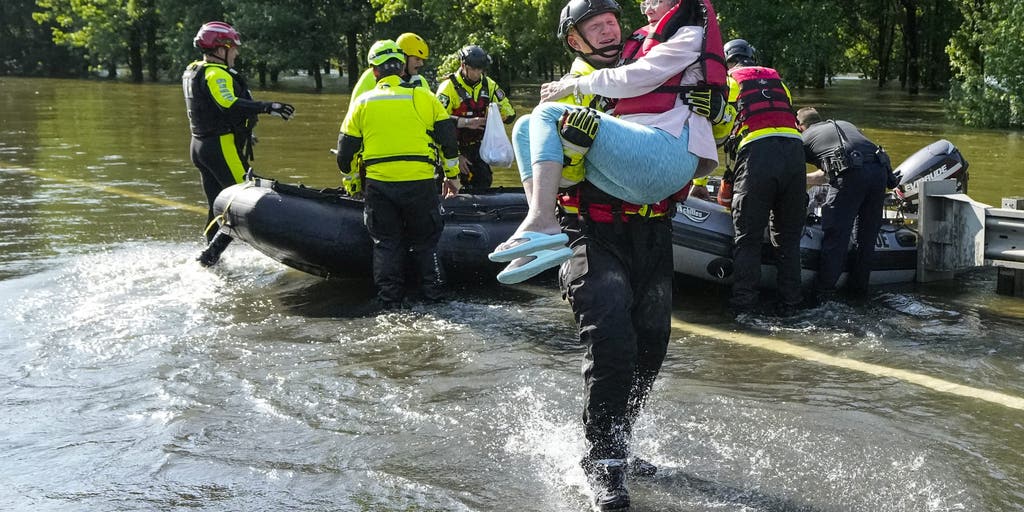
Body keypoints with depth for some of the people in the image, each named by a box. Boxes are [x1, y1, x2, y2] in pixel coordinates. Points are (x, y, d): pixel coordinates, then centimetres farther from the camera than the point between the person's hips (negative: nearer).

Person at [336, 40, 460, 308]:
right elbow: (448, 137, 6)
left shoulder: (363, 102, 7)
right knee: (424, 241, 13)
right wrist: (452, 175, 17)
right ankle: (434, 293, 12)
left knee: (386, 243, 11)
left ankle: (390, 301, 11)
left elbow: (346, 150, 11)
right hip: (420, 183, 0)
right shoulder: (423, 97, 4)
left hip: (377, 184, 1)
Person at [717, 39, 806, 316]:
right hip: (794, 148, 4)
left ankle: (745, 304, -1)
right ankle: (789, 303, 12)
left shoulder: (727, 81, 17)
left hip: (757, 153, -4)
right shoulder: (776, 80, 30)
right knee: (788, 235, 12)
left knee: (747, 237, 1)